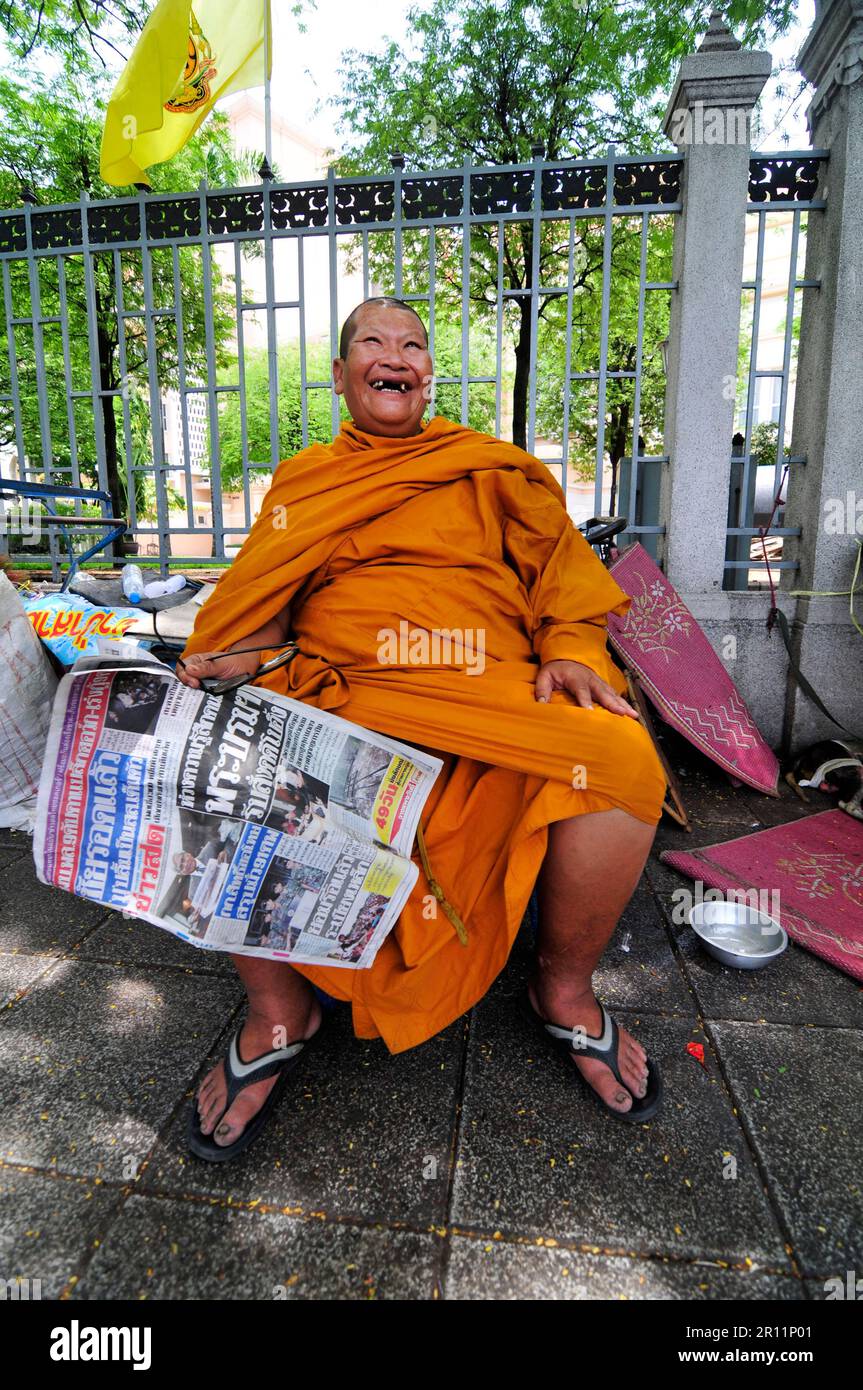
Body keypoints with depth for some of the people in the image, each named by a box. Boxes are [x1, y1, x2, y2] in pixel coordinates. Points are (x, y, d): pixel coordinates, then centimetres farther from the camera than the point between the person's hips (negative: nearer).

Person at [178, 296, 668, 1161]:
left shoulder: (490, 467, 21)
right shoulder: (302, 480, 24)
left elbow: (560, 565, 13)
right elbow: (262, 601, 17)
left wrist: (572, 651, -6)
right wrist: (223, 657, -4)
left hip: (492, 695, 0)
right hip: (335, 698, 1)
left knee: (621, 760, -29)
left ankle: (563, 991, 0)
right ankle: (277, 1010, -1)